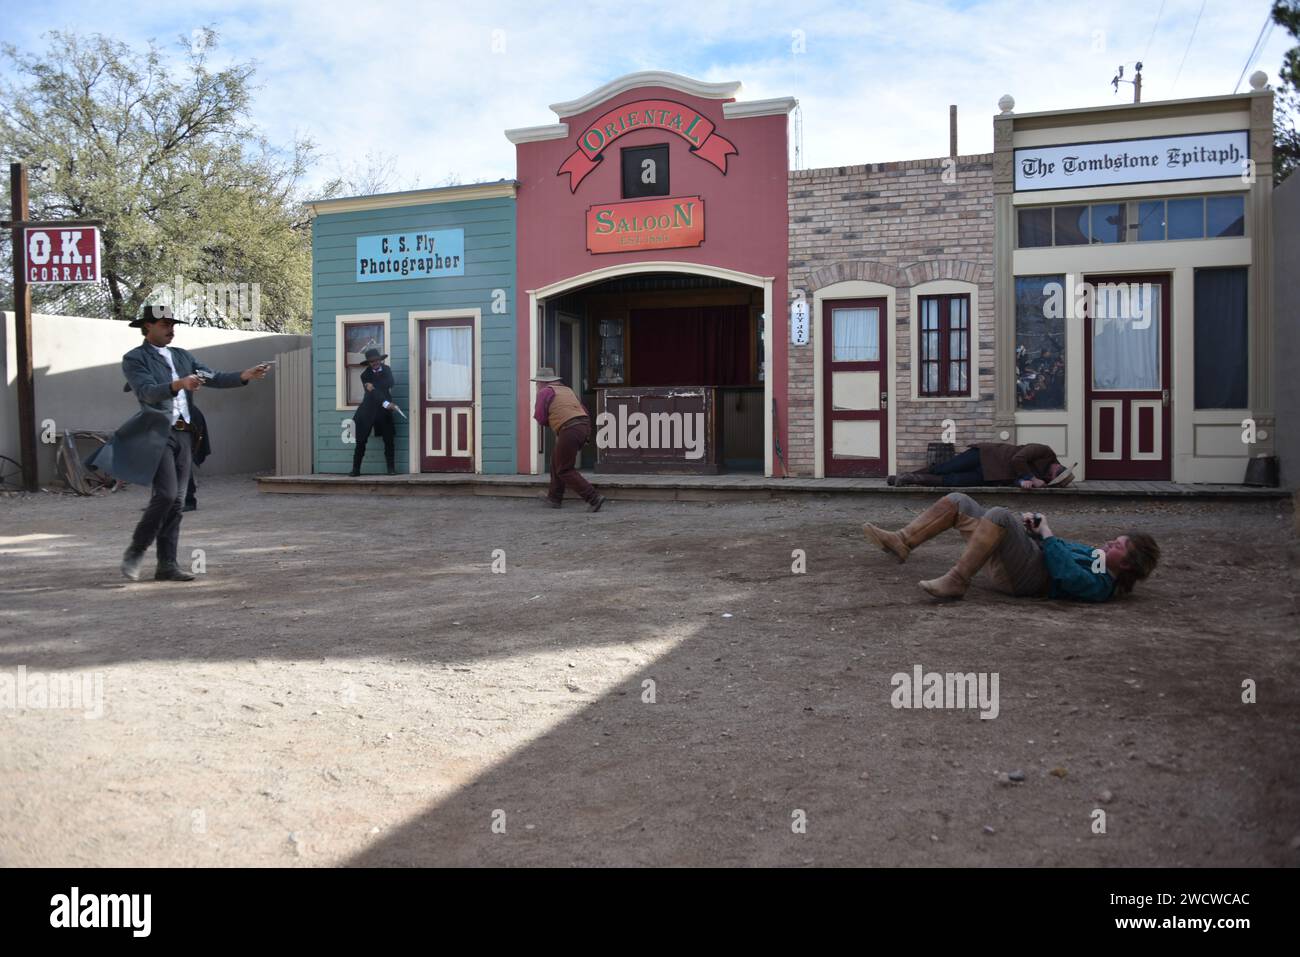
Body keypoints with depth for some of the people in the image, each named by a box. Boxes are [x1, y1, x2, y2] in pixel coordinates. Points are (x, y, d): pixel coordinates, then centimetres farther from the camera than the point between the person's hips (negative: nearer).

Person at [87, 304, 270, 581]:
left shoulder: (182, 356, 19)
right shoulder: (134, 359, 0)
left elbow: (214, 378, 10)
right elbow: (149, 392, -16)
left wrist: (245, 376, -7)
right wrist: (179, 384, -33)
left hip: (183, 435, 6)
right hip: (157, 434, -6)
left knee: (177, 501, 4)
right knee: (166, 494, -17)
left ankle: (167, 565, 8)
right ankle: (135, 552, -1)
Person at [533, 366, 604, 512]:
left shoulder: (544, 392, 4)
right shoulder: (567, 390, 26)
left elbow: (540, 419, 0)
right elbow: (584, 412, 23)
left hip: (569, 430, -8)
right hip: (584, 427, 8)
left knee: (565, 470, 0)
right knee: (556, 459, 24)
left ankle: (593, 498, -12)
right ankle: (554, 498, 28)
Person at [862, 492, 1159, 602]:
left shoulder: (1101, 585, -10)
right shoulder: (1095, 554, 19)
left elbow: (1065, 574, -26)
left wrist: (1046, 532, -15)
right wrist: (1033, 525, 8)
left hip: (1026, 577, -10)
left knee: (999, 514, -36)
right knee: (957, 501, 4)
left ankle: (956, 581, -32)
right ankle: (901, 542, -1)